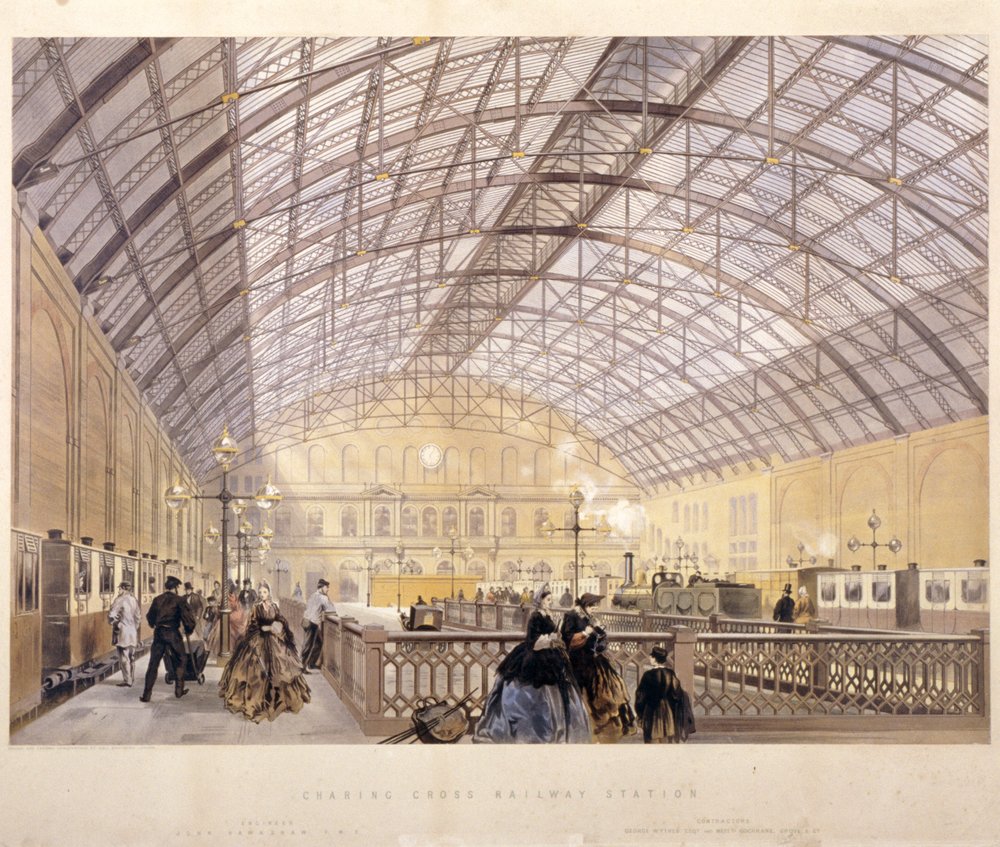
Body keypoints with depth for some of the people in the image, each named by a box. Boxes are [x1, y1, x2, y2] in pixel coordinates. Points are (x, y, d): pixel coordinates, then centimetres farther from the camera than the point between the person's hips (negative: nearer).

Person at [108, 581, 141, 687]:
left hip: (123, 632, -7)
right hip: (133, 633, 7)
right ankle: (131, 679, 19)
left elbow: (112, 614, -20)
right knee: (131, 657, 14)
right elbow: (139, 617, 15)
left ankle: (127, 680, -1)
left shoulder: (120, 600, -14)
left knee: (124, 657, -1)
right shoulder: (134, 600, 7)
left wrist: (115, 624, -4)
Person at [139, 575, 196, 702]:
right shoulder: (178, 600, -6)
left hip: (159, 633, 3)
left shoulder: (157, 599, 6)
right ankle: (179, 690, 21)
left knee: (153, 664, 5)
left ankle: (146, 695, 1)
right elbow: (187, 617, -10)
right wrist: (189, 630, 9)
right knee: (179, 662, 16)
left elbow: (150, 617, 17)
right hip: (173, 633, -3)